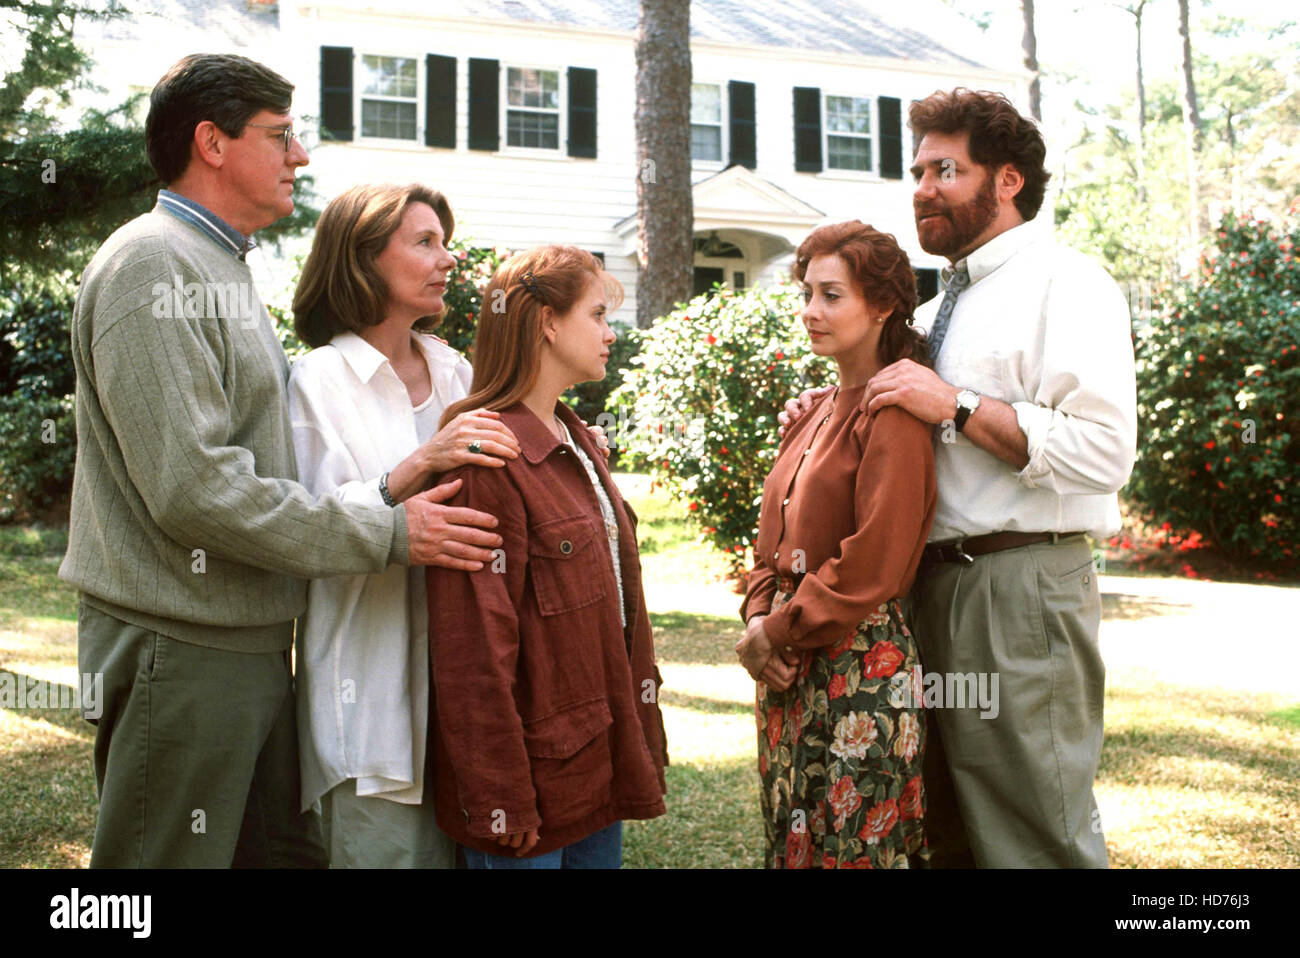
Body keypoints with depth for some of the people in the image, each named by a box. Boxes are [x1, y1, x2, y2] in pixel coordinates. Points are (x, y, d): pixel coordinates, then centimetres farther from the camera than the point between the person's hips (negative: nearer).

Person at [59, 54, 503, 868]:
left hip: (252, 643, 9)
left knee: (287, 849, 14)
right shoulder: (153, 265, -13)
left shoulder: (224, 269, 18)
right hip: (181, 650, -9)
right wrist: (390, 535, -17)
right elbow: (194, 487, -22)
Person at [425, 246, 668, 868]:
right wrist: (501, 800, -18)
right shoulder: (489, 455, -18)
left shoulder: (577, 444, 11)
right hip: (533, 772, -8)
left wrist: (638, 742, 14)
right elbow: (474, 646, -20)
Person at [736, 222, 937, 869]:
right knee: (790, 838, 14)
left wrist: (776, 632, -11)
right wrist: (757, 622, -2)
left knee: (852, 845, 1)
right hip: (790, 667, 8)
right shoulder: (813, 415, 14)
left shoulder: (891, 416, -12)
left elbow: (871, 566, -19)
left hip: (859, 664, -8)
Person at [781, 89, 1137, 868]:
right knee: (949, 829, 17)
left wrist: (955, 405, -20)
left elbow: (1103, 452, -20)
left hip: (1020, 589, -9)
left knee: (1034, 836, -2)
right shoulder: (940, 307, 19)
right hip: (932, 586, 9)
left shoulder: (1066, 284, -7)